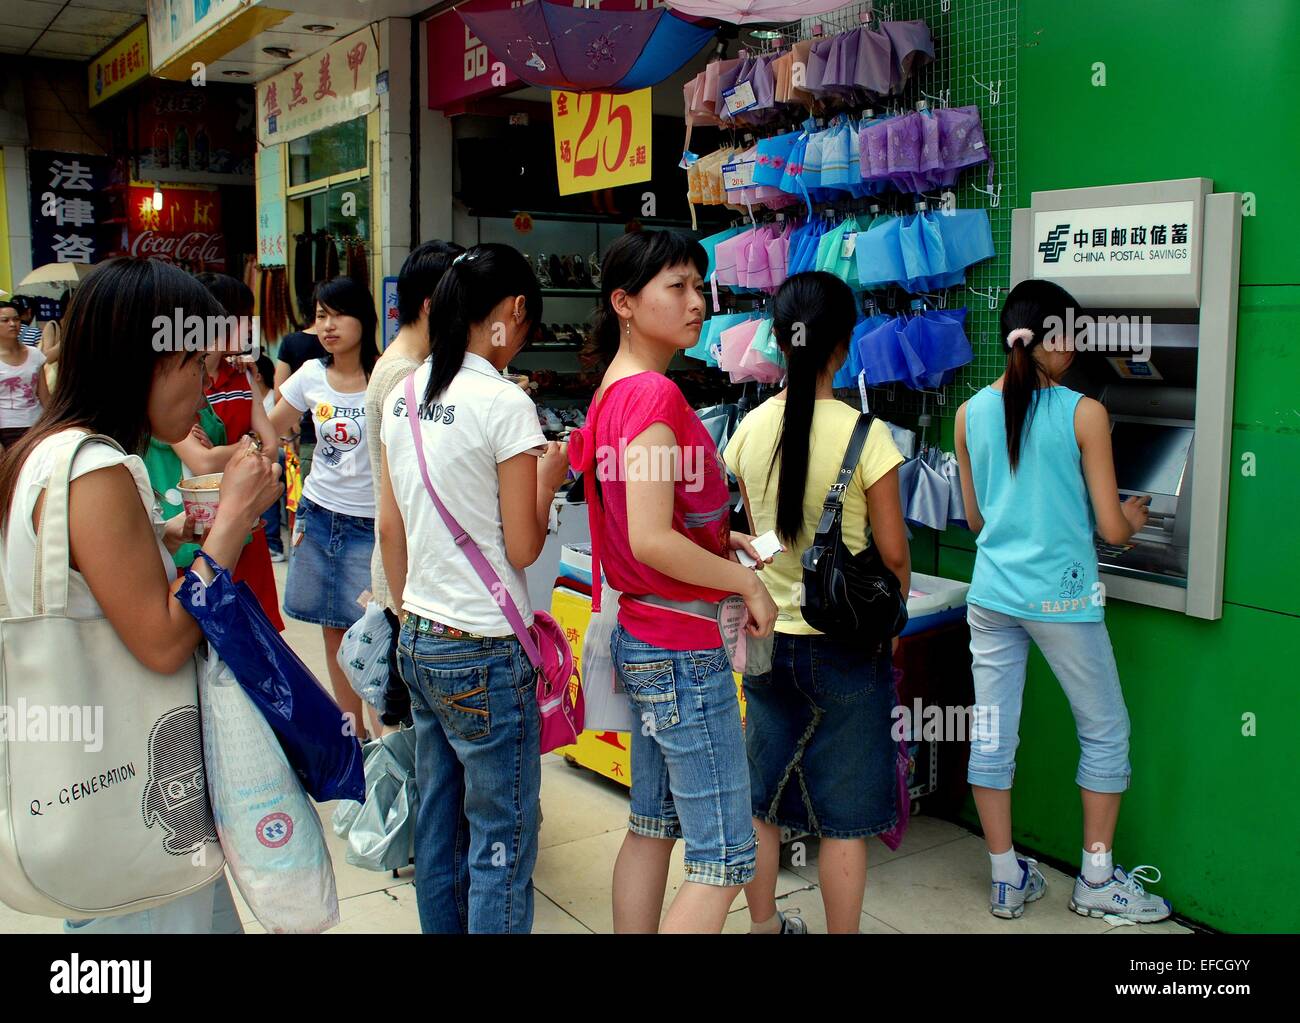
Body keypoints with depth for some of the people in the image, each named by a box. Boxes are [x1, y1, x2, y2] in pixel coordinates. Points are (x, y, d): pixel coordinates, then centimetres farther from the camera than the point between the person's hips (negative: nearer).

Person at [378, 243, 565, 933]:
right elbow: (523, 547, -14)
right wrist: (548, 474, 1)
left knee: (437, 819, 19)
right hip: (484, 655, -8)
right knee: (503, 837, 6)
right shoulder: (505, 404, -16)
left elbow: (389, 529, 11)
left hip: (419, 642, 8)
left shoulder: (402, 399, 6)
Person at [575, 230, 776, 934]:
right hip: (684, 651, -10)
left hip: (639, 638, 10)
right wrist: (747, 582, -13)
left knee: (652, 826, 20)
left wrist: (722, 539, 7)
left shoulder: (614, 392, 10)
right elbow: (650, 541, -26)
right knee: (726, 859, 0)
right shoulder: (655, 394, -20)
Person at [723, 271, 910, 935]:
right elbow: (893, 556, -12)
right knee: (844, 817, 9)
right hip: (845, 647, -5)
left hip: (768, 635, 5)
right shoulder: (864, 434, -17)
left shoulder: (751, 430, -3)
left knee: (762, 799, 19)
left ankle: (764, 925, 37)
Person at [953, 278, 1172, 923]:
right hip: (1062, 598, -4)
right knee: (1106, 732, 15)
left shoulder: (971, 413, 2)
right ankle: (1097, 880, 24)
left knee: (991, 736, 10)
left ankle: (1007, 881, 22)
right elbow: (1112, 529, -8)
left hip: (991, 596, 4)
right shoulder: (1084, 414, -11)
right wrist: (1133, 518, 14)